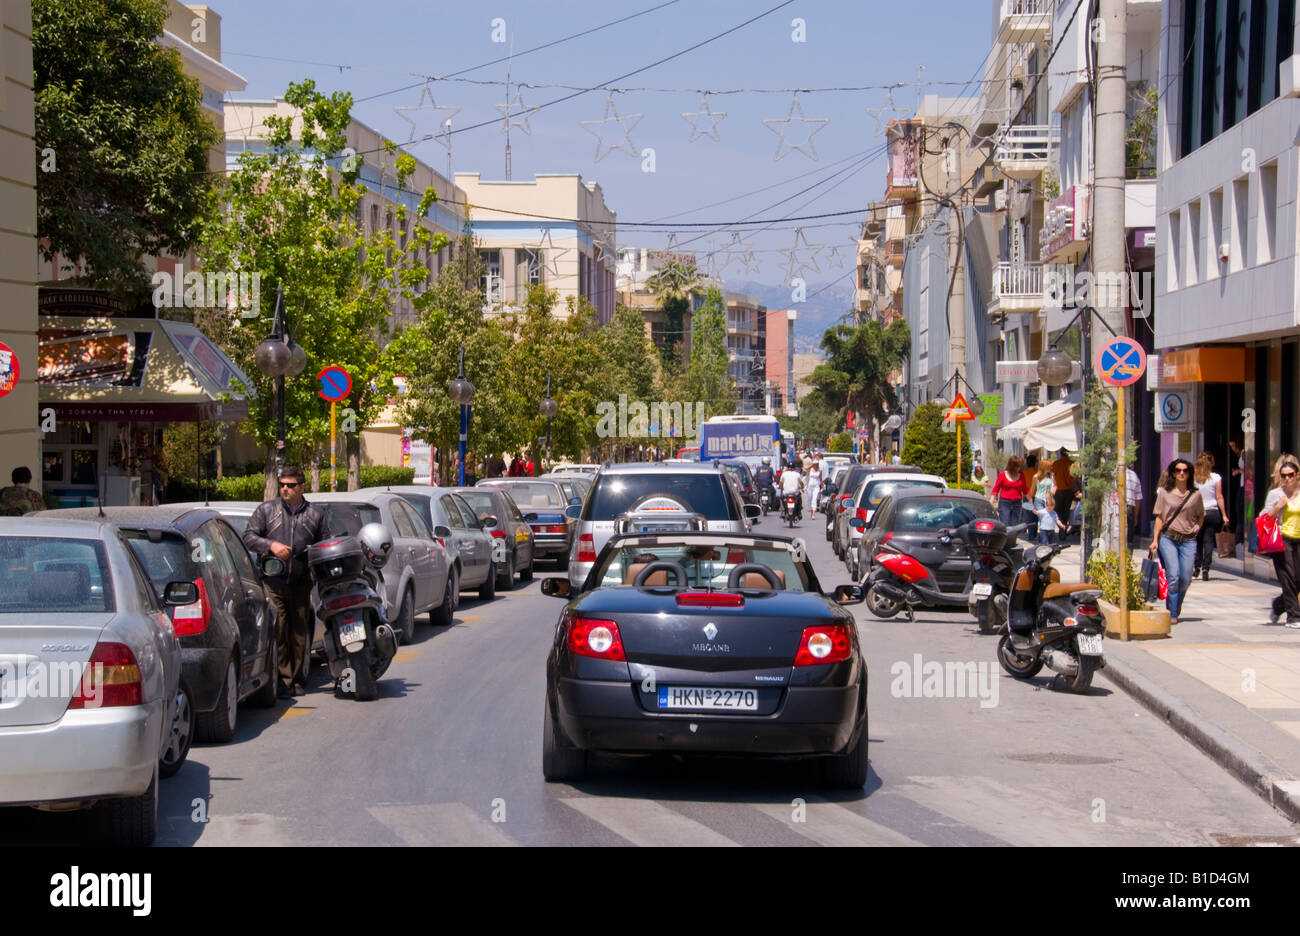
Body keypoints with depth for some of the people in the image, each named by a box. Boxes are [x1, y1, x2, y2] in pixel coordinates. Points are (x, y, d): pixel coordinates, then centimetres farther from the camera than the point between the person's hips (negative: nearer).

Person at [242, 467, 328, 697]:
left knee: (300, 633, 4)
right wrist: (271, 546, -12)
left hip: (302, 583, 2)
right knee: (278, 632, -10)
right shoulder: (266, 509, 9)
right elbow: (248, 537, 5)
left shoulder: (315, 514, 14)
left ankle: (298, 681, 14)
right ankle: (283, 681, -9)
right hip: (273, 581, -2)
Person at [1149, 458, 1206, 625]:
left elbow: (1201, 515, 22)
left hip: (1188, 540, 1)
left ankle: (1177, 603, 28)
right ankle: (1172, 614, -6)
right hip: (1168, 538, -1)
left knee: (1186, 578, -2)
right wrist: (1155, 539, 0)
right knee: (1173, 576, -12)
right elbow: (1159, 517, 6)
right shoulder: (1165, 493, 5)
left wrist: (1196, 528, 6)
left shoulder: (1195, 495, 7)